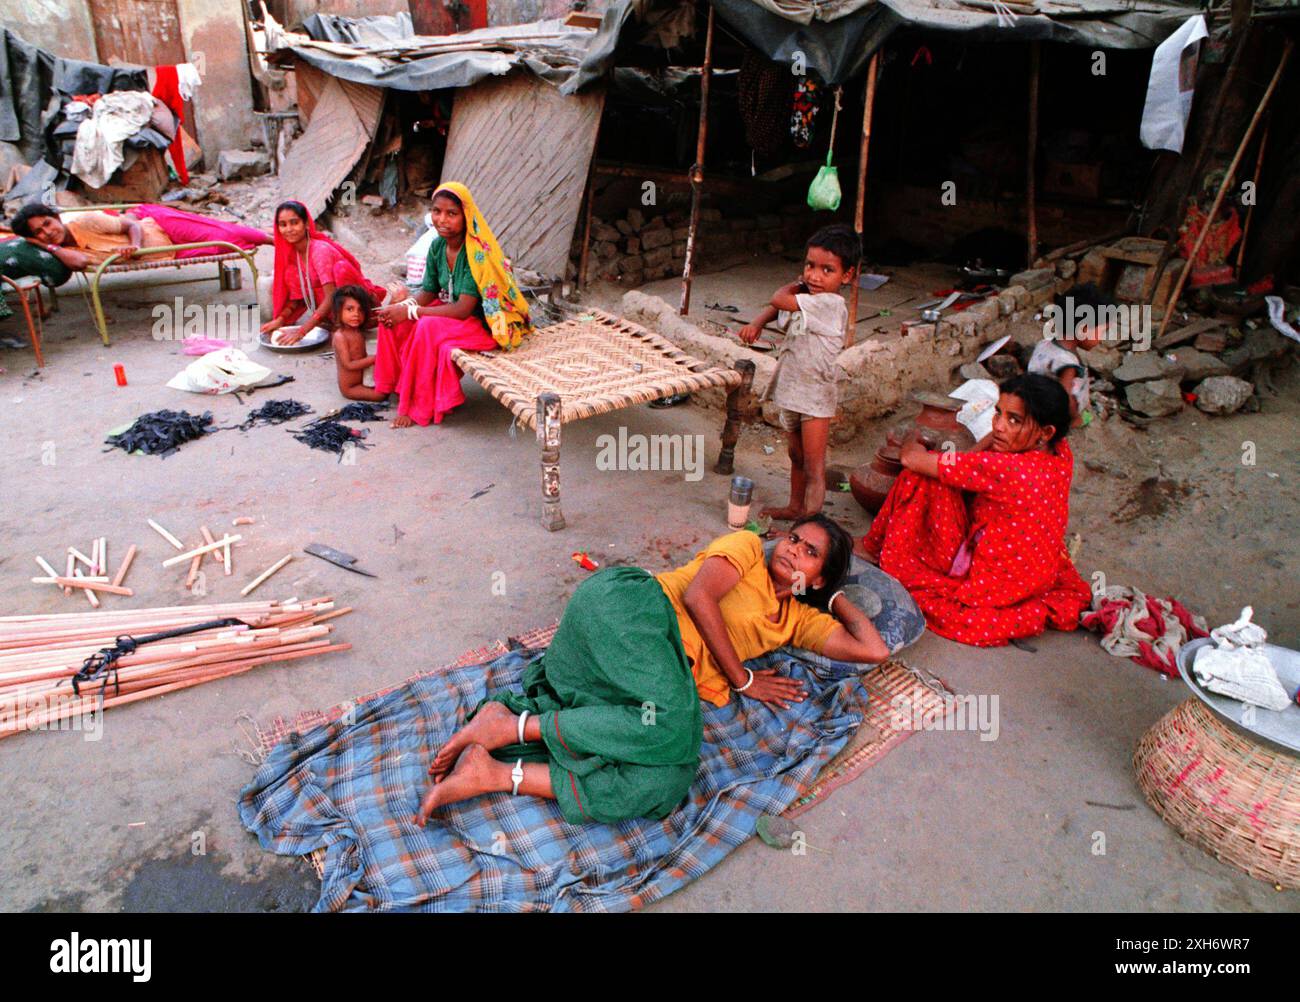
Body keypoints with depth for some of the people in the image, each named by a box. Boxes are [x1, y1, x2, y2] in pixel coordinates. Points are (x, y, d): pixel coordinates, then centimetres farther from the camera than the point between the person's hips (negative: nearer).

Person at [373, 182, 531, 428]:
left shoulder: (476, 252, -25)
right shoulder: (438, 246, -2)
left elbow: (463, 309, -28)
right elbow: (428, 292, 5)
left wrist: (411, 312, -26)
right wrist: (402, 307, -17)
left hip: (485, 324, -8)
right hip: (452, 311, 8)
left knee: (428, 328, -32)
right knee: (392, 318, -7)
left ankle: (419, 407, -17)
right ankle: (397, 383, 10)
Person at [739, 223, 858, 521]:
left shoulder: (831, 303, -22)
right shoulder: (805, 300, 4)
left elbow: (779, 299, -24)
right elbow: (777, 306, 19)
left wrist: (795, 286, -2)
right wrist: (757, 323, -1)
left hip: (815, 398, -9)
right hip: (791, 392, 9)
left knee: (814, 466, -3)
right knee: (797, 458, 23)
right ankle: (795, 507, 39)